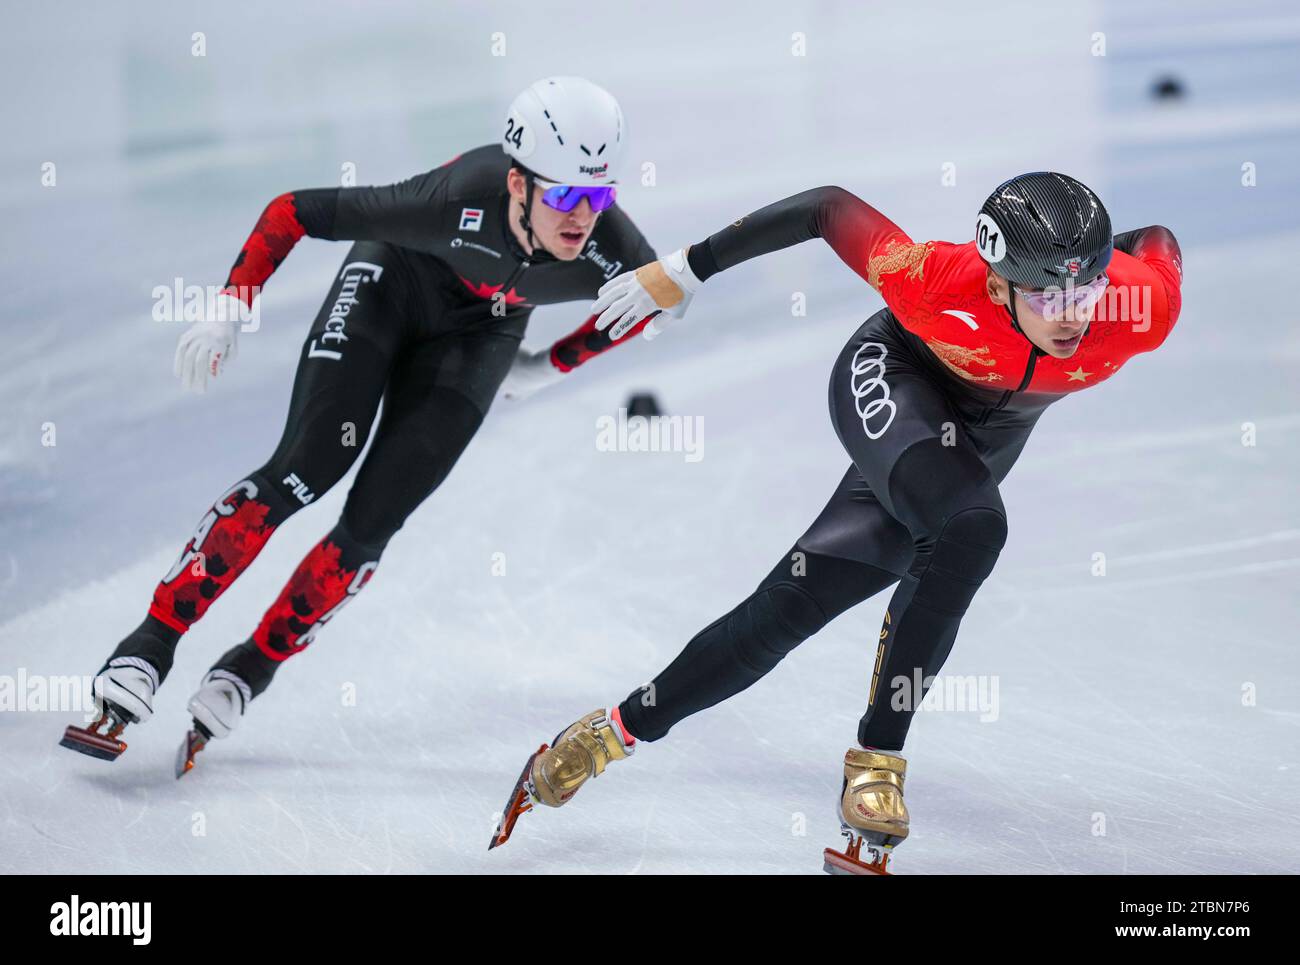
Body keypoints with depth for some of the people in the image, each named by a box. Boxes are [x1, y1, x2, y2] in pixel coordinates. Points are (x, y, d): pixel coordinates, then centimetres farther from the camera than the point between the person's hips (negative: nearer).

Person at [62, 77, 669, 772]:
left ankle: (246, 674, 8)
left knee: (373, 522, -8)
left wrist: (551, 367, 0)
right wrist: (231, 308, -28)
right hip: (397, 279, -3)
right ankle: (148, 647, -10)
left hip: (480, 332, 3)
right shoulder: (454, 206, -40)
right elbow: (294, 211, -27)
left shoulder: (616, 258, -32)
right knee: (304, 469, -17)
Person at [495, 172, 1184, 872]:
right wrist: (685, 270, -16)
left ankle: (619, 730, 11)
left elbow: (1156, 240, -9)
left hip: (986, 439, 4)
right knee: (971, 525, -33)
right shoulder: (940, 283, -38)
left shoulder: (1146, 307, -32)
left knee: (791, 605, -4)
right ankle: (876, 764, -17)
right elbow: (830, 209, -24)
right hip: (892, 375, -4)